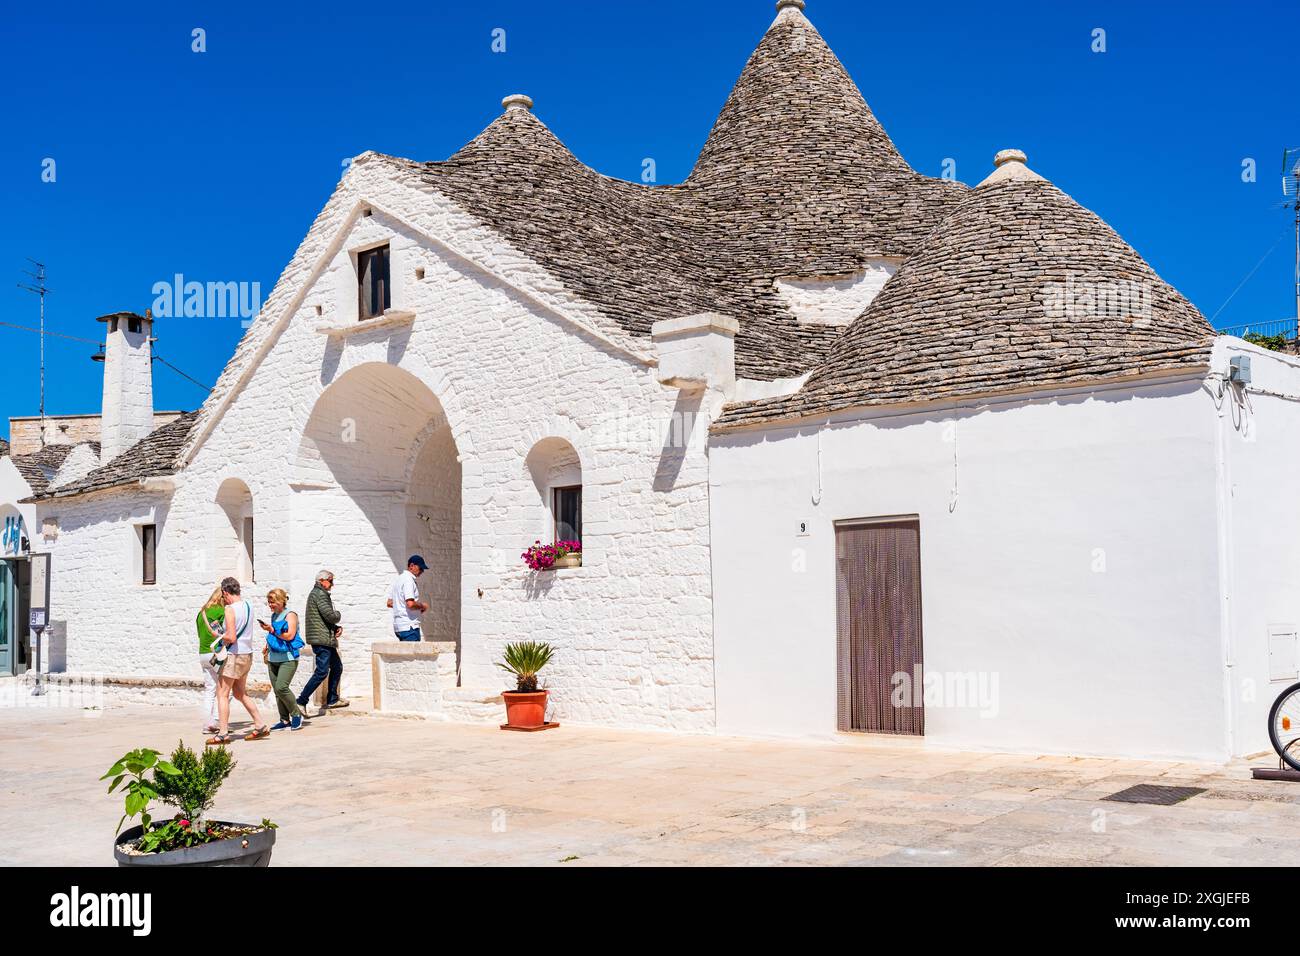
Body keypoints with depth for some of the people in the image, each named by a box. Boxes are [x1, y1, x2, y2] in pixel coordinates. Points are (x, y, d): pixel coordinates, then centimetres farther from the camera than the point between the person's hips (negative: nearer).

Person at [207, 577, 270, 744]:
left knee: (222, 694, 0)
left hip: (235, 655, -8)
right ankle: (260, 726, 17)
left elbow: (231, 638, -23)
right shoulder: (248, 605, 9)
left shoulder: (230, 609, -16)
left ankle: (223, 734, -1)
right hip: (248, 654, 8)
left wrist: (219, 636, -5)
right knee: (240, 693, 18)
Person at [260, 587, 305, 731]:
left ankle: (297, 714, -4)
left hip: (287, 658, -8)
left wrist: (272, 630, -15)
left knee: (281, 687, -19)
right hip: (273, 659, 8)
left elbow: (289, 635, -16)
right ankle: (285, 720, 10)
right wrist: (268, 647, 14)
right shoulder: (274, 616, 17)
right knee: (277, 690, 4)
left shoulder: (290, 615, -5)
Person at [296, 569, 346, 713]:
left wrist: (336, 628, 7)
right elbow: (330, 616, -22)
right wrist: (339, 614, 1)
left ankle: (332, 700, 25)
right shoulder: (320, 594, -13)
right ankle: (301, 701, -11)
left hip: (327, 639, 11)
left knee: (337, 667, 18)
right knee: (322, 672, -11)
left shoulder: (316, 593, 21)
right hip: (322, 639, -11)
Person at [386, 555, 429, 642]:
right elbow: (410, 604, -25)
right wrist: (422, 605, -6)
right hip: (409, 626, -10)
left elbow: (389, 603, 21)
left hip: (399, 625, 10)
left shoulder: (399, 579, 17)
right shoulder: (408, 580, -14)